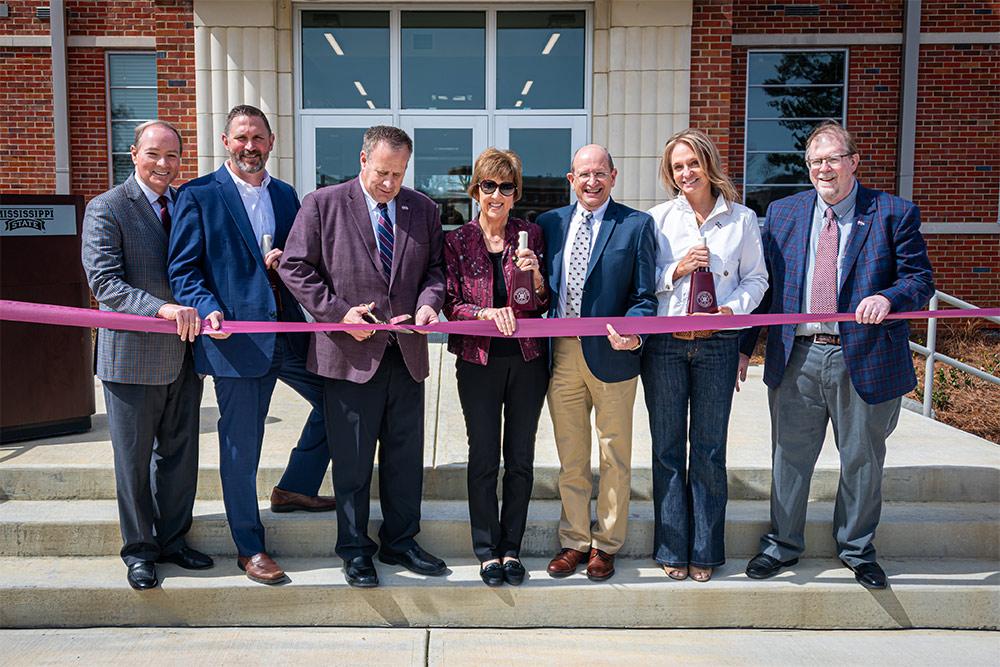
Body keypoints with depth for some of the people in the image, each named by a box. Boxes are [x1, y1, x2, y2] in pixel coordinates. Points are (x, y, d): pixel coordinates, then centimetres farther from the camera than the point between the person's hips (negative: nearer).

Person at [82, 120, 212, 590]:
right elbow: (104, 282, -17)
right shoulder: (106, 209, -8)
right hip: (132, 355, -5)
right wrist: (161, 309, -30)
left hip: (184, 354, 5)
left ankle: (172, 539, 31)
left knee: (179, 453, 15)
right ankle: (139, 550, 25)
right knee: (133, 459, 8)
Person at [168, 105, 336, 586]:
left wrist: (287, 259, -2)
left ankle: (294, 487, 32)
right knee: (240, 447, 4)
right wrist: (208, 310, -21)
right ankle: (249, 548, 20)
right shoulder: (199, 195, -2)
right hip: (237, 336, -5)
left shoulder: (285, 195, 14)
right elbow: (182, 269, -5)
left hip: (289, 332, 6)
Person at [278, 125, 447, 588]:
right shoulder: (322, 204, -2)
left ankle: (400, 542, 29)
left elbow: (436, 267, 13)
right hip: (350, 354, -3)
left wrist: (429, 302, -8)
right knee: (352, 462, 7)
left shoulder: (423, 209, 9)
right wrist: (338, 312, -12)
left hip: (407, 354, 4)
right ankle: (355, 551, 23)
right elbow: (295, 267, -3)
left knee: (406, 458, 13)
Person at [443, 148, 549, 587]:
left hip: (527, 359, 1)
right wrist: (487, 313, -19)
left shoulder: (531, 235, 4)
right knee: (483, 458, 4)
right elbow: (450, 305, -2)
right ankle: (487, 551, 18)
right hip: (478, 361, -1)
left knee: (520, 458, 7)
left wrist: (537, 278, -14)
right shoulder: (457, 241, 2)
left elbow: (544, 304, 5)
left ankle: (512, 548, 21)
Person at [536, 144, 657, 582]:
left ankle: (605, 544, 27)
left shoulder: (636, 225, -1)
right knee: (570, 458, 14)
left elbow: (645, 295, -4)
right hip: (562, 354, 3)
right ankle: (574, 541, 30)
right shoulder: (549, 223, 9)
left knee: (614, 457, 11)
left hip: (611, 354, -3)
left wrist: (632, 331, -22)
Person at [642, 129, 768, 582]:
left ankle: (705, 550, 21)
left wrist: (733, 309, -10)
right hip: (664, 344, 0)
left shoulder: (741, 219, 5)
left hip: (717, 344, 0)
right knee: (667, 448, 7)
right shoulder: (658, 217, 4)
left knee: (709, 449, 7)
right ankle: (672, 548, 20)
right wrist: (675, 270, -13)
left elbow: (756, 278, 8)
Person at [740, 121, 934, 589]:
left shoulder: (894, 214, 0)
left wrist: (888, 297, -23)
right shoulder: (782, 213, 8)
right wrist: (744, 346, 4)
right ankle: (782, 545, 28)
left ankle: (857, 548, 34)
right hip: (796, 357, 2)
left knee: (862, 460, 13)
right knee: (789, 457, 11)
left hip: (864, 358, -1)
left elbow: (921, 279, 0)